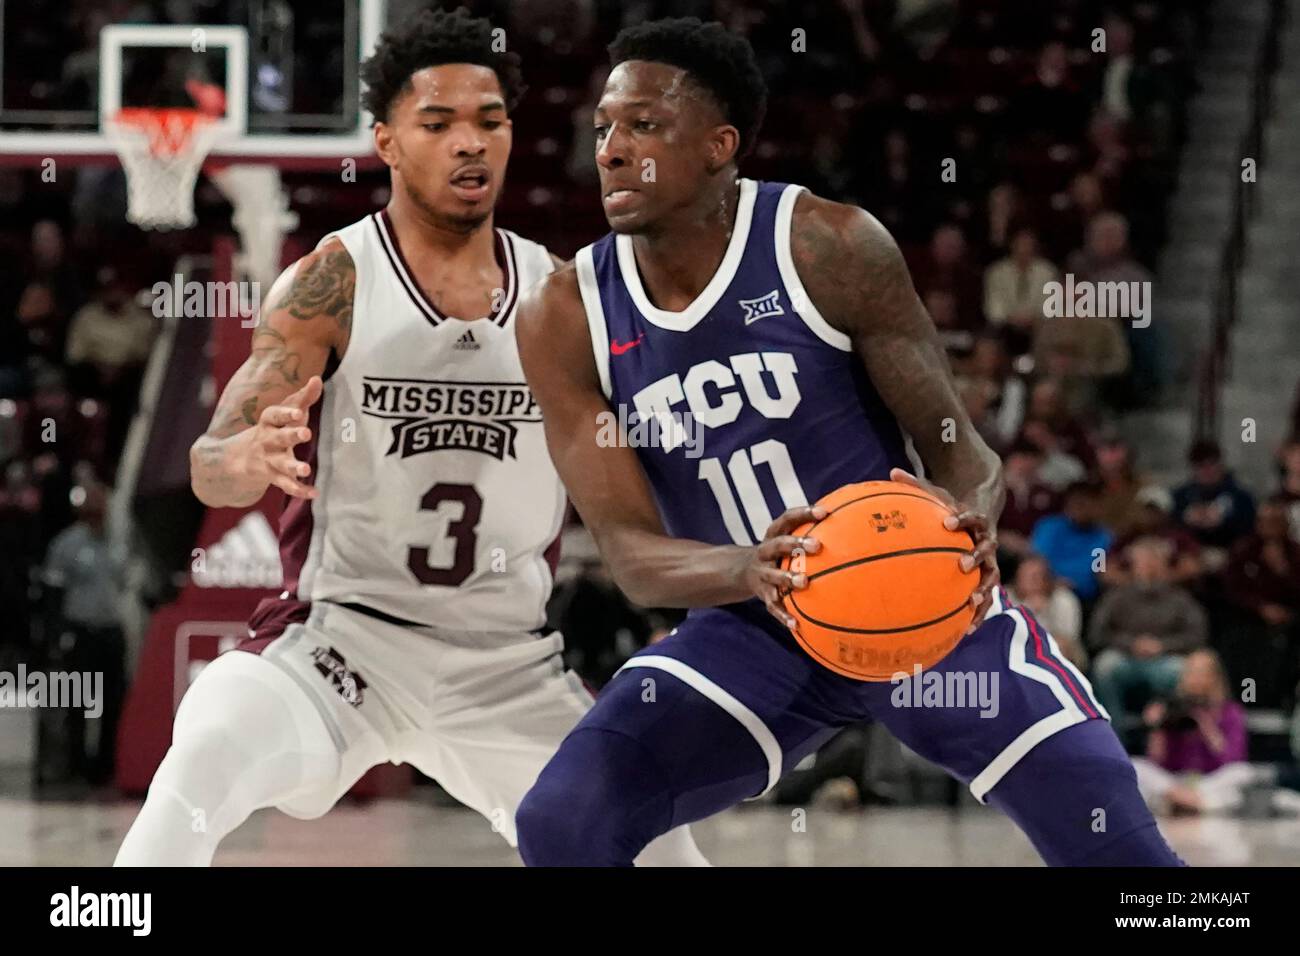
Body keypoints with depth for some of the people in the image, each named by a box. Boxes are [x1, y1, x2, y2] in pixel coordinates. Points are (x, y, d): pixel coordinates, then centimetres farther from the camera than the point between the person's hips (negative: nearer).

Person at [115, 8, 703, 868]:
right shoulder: (336, 282, -9)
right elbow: (210, 470, -15)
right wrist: (251, 459, -39)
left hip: (509, 666, 4)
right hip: (345, 635, -4)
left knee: (660, 847, 3)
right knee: (202, 764, -30)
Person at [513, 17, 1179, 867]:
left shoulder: (830, 247, -16)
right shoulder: (566, 319, -9)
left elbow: (954, 441, -10)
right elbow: (629, 548, -11)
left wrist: (971, 520, -36)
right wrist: (747, 569, -35)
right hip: (749, 631, 2)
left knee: (1111, 834, -16)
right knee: (559, 822, -18)